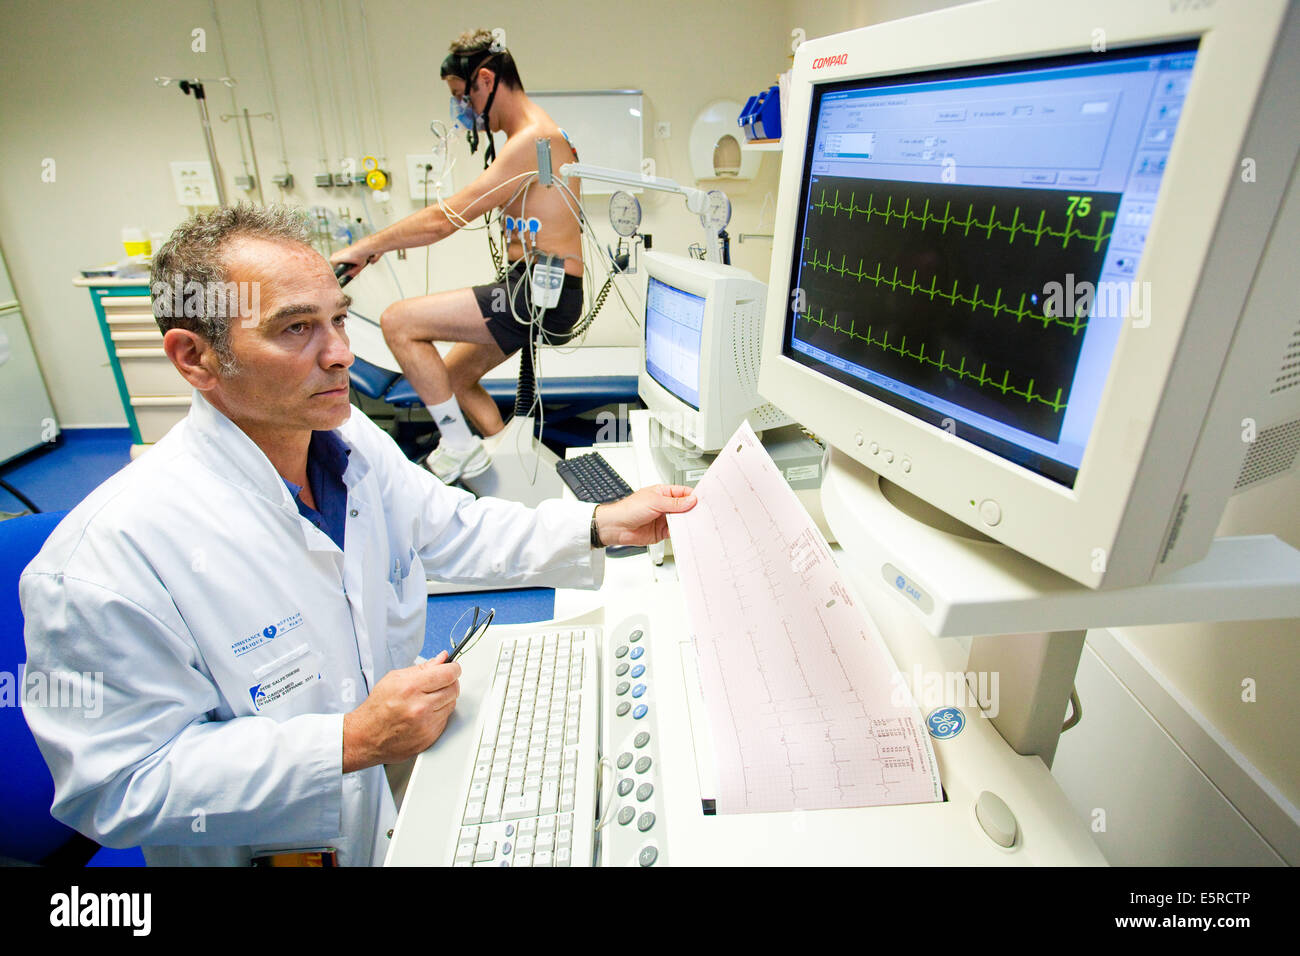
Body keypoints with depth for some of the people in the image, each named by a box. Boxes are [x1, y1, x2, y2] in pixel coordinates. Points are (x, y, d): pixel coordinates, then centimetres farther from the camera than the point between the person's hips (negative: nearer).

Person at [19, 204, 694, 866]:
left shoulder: (353, 439, -4)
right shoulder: (111, 553, -25)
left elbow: (455, 528, 4)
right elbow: (117, 790, -20)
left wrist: (601, 527, -6)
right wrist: (350, 742, -28)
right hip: (278, 844, -4)